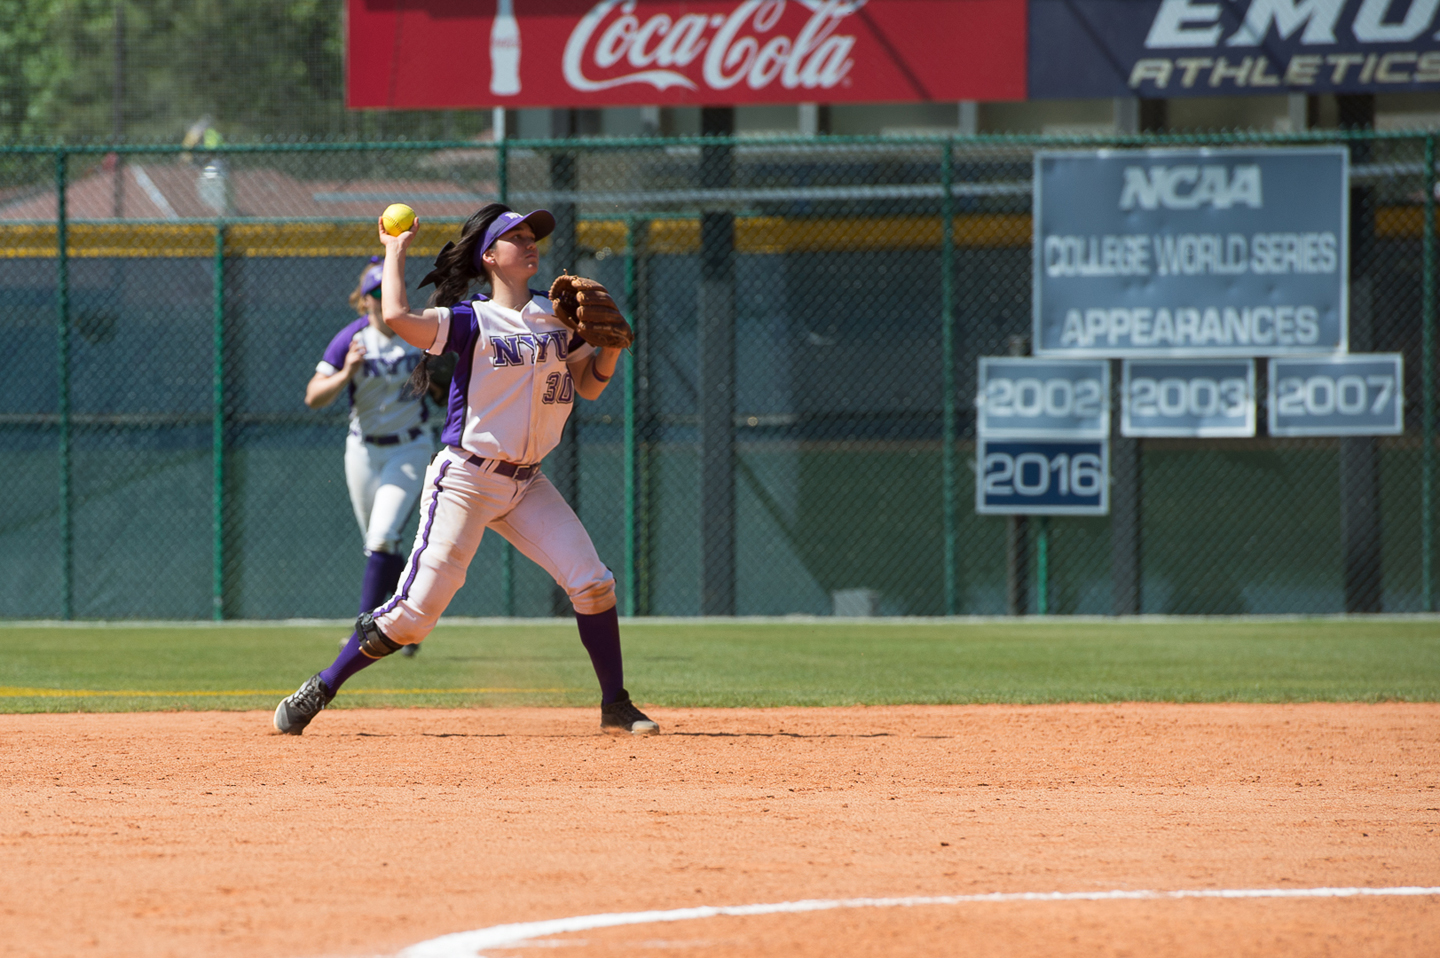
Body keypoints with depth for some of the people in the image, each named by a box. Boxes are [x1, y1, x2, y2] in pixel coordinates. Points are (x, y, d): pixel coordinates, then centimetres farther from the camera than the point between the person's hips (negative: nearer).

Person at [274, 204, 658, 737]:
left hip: (526, 483, 5)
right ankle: (320, 690, 7)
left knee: (591, 582, -6)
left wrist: (611, 345, -6)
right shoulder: (471, 322, -10)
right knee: (414, 612, -8)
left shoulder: (555, 316, 8)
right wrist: (395, 249, -12)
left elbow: (589, 386, 14)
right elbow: (397, 317, -26)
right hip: (466, 480, -5)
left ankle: (615, 708, 6)